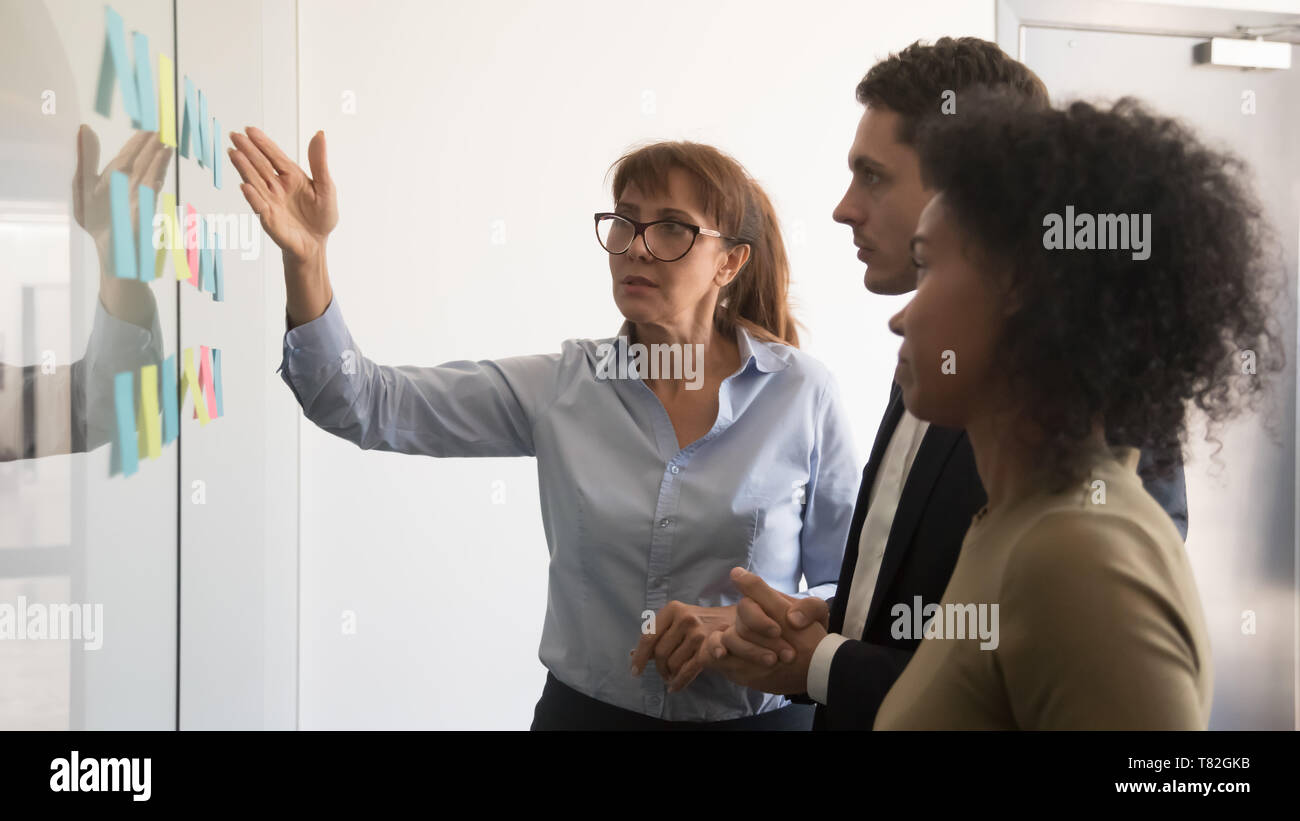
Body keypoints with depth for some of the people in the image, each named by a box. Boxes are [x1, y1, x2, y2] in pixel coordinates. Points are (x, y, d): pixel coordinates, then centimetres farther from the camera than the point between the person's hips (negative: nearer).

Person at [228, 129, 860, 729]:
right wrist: (305, 259, -24)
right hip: (584, 709, 2)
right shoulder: (560, 386, -4)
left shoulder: (801, 393, -8)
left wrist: (744, 625, -19)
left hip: (755, 714, -2)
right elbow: (366, 406, -10)